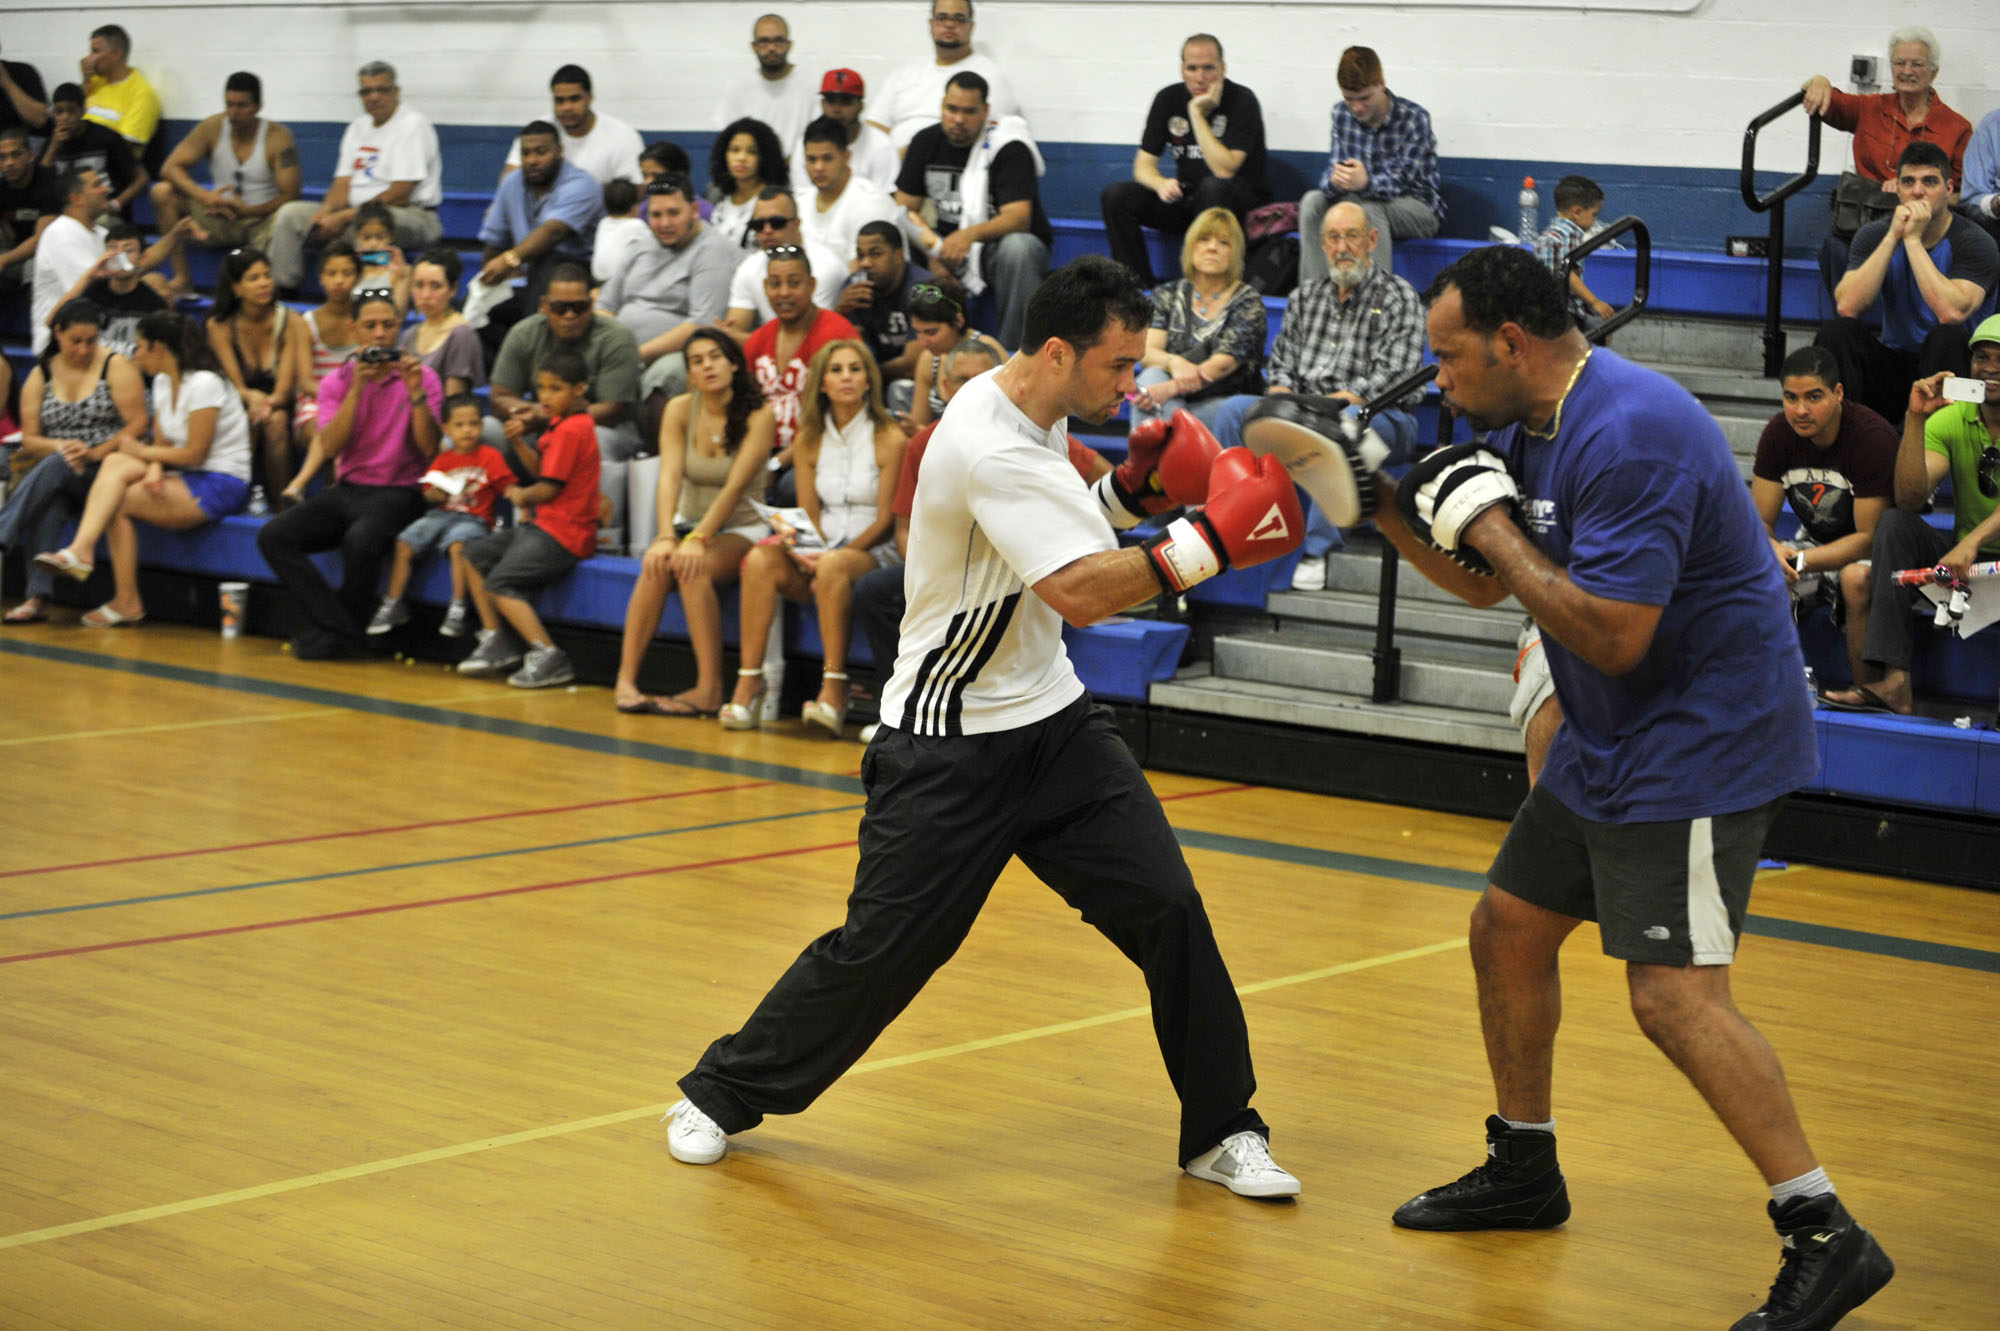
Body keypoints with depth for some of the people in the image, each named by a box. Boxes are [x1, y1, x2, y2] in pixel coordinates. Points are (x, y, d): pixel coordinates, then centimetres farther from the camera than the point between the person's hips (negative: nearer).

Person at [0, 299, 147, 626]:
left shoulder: (115, 366, 0)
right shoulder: (40, 376, 11)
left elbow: (138, 425, -7)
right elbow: (29, 441, 7)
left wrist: (94, 453, -17)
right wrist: (60, 446, -14)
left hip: (106, 470, -2)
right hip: (56, 476, 3)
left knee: (54, 467, -34)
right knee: (49, 503, -34)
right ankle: (37, 598, -42)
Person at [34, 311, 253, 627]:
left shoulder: (204, 385, -16)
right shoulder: (163, 382, 13)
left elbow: (195, 454, -17)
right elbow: (162, 443, 9)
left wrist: (143, 452, -6)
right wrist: (154, 468, -15)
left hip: (221, 485, -8)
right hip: (186, 478, 8)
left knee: (117, 503, -19)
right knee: (115, 462, -17)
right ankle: (80, 551, -30)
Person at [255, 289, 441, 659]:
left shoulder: (422, 377, 2)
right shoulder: (337, 381, 9)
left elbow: (430, 449, -8)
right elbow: (329, 447, -6)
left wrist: (416, 393, -19)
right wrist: (356, 389, -14)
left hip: (397, 492, -4)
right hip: (347, 489, 4)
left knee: (360, 540, -37)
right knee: (273, 536, -18)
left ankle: (331, 634, -13)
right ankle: (342, 631, -25)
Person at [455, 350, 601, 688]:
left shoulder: (571, 429, -17)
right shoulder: (562, 423, 15)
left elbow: (549, 487, -18)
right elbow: (542, 471, 18)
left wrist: (523, 495, 2)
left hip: (562, 533, -11)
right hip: (543, 523, 11)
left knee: (499, 585, -18)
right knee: (475, 555, 15)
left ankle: (548, 656, -21)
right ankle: (496, 639, 15)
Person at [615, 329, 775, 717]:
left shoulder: (758, 416, -10)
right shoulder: (679, 410, 0)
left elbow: (736, 486, -20)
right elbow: (669, 476, -12)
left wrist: (699, 540, -31)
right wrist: (666, 536, -28)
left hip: (741, 529, -3)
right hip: (688, 521, 3)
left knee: (693, 568, -34)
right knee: (656, 566, -30)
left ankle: (710, 689, -34)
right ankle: (625, 680, -32)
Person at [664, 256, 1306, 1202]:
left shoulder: (1036, 412, 4)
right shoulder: (989, 450, -26)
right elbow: (1080, 592, -33)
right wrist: (1207, 543, -29)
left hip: (1051, 718, 8)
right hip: (951, 743, -8)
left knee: (1166, 906, -4)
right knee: (883, 948, -4)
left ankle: (1221, 1131, 8)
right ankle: (722, 1095, 18)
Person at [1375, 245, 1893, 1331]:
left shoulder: (1628, 434, -25)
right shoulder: (1526, 427, 8)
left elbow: (1612, 633, -28)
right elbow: (1481, 583, 18)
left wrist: (1495, 527, -19)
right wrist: (1379, 500, 6)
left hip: (1700, 746, -11)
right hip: (1608, 746, 11)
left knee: (1672, 993, -18)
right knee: (1507, 931, 16)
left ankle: (1824, 1234, -12)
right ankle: (1523, 1169, 34)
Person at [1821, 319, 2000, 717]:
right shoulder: (1950, 419, 3)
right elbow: (1910, 499, -10)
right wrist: (1915, 419, -19)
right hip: (1963, 555, 4)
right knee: (1895, 523, -22)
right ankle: (1893, 680, -32)